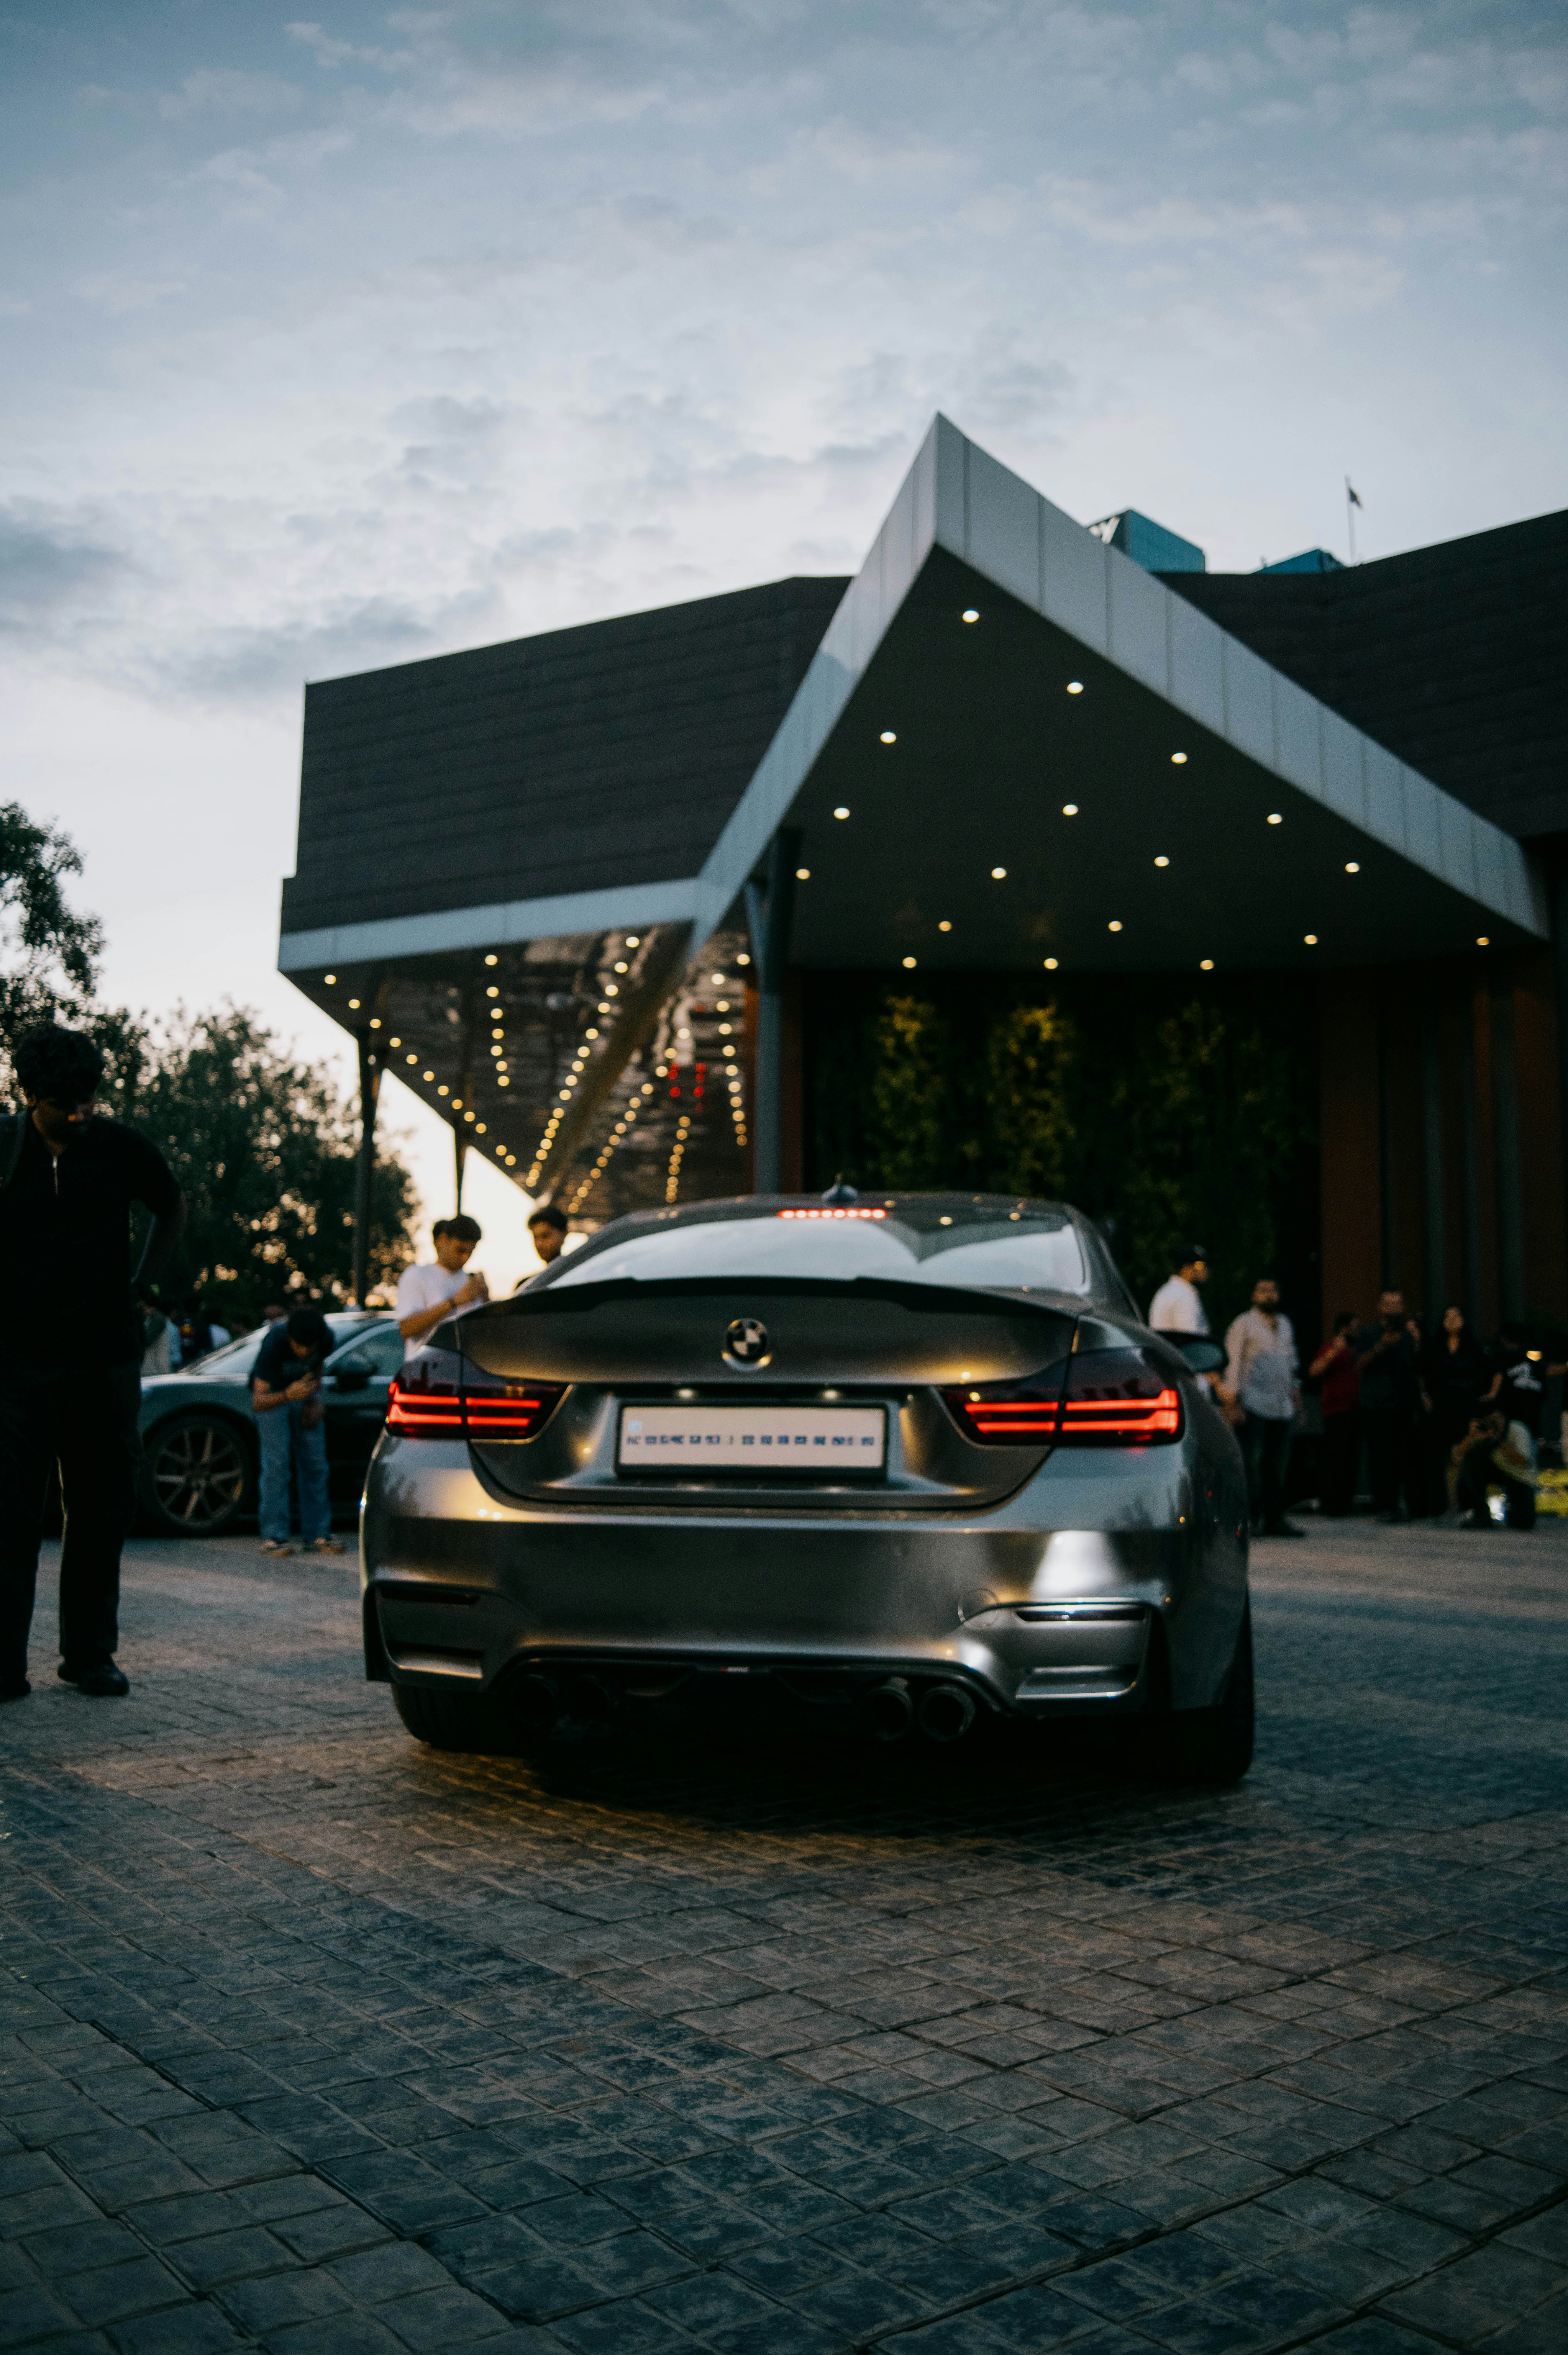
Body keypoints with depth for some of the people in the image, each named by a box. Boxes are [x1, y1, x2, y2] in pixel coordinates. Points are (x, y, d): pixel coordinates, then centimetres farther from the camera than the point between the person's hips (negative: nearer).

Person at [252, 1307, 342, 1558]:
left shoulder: (326, 1338, -24)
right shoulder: (275, 1343, -36)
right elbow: (258, 1402, -38)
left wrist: (315, 1399, -7)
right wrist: (287, 1396, -56)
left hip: (303, 1391, 4)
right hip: (271, 1394, -4)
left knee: (315, 1463, -1)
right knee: (276, 1463, -16)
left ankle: (316, 1534, 4)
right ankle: (274, 1536, -12)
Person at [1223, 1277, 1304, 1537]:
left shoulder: (1285, 1325, 20)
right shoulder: (1243, 1324, 0)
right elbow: (1232, 1360, -6)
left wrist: (1296, 1391, 21)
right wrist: (1232, 1396, -13)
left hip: (1283, 1406, 6)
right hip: (1254, 1405, -6)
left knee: (1278, 1466, 8)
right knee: (1252, 1463, -9)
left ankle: (1274, 1519, 14)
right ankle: (1250, 1519, -6)